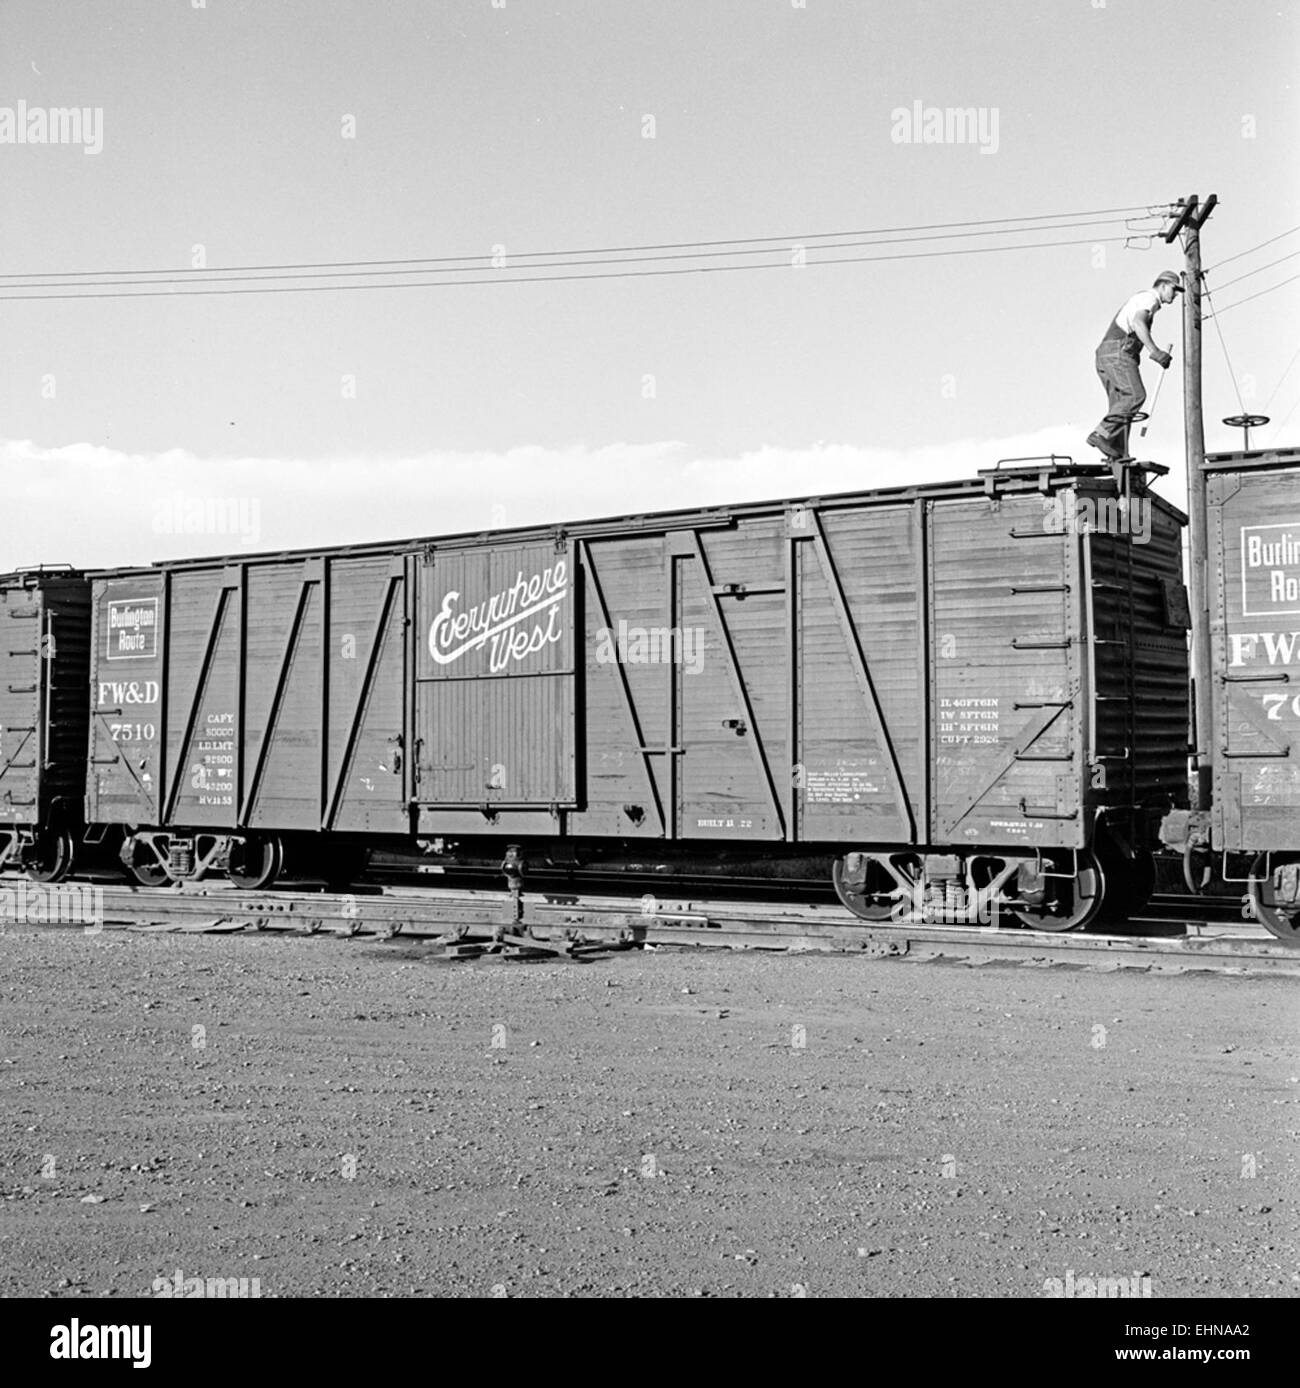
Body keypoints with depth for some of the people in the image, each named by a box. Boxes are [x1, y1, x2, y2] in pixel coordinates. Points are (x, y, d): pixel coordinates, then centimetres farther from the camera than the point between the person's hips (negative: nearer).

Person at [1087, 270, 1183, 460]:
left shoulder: (1140, 299, 33)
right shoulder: (1149, 297, 0)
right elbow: (1137, 322, -20)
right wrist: (1155, 352, -29)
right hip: (1119, 350, -10)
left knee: (1120, 405, 0)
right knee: (1135, 395, -20)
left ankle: (1118, 456, -11)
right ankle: (1102, 434, -29)